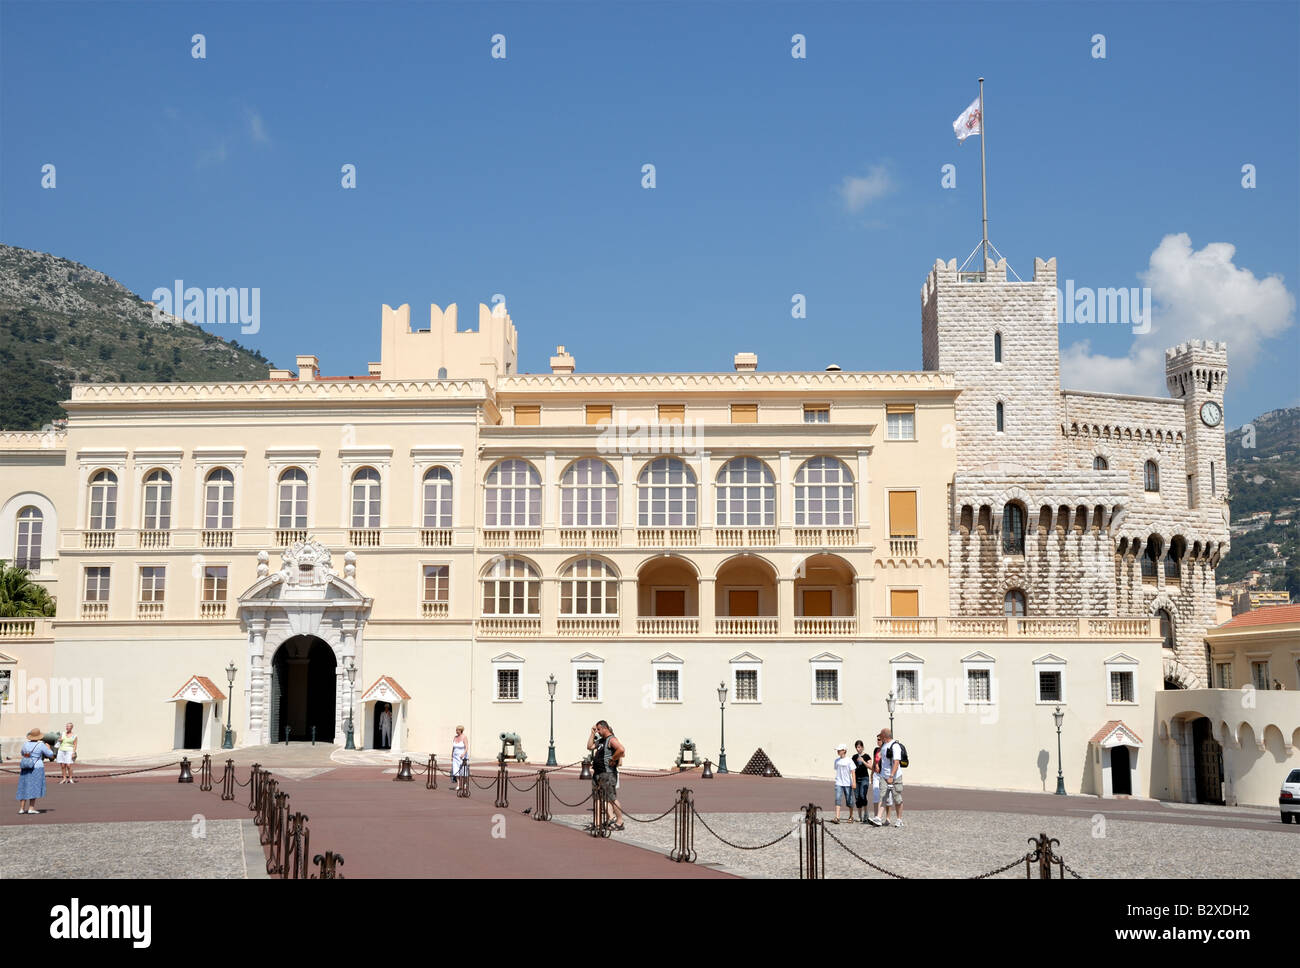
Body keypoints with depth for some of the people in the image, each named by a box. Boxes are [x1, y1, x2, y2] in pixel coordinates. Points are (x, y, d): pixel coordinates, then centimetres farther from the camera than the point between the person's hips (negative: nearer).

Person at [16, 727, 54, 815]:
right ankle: (31, 808, -8)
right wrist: (48, 748, 16)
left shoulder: (26, 744, 2)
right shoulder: (41, 745, -11)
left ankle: (21, 808, 9)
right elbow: (50, 754, -2)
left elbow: (22, 753, 21)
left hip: (25, 768, 5)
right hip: (37, 768, -5)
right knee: (34, 788, -2)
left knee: (24, 788, 10)